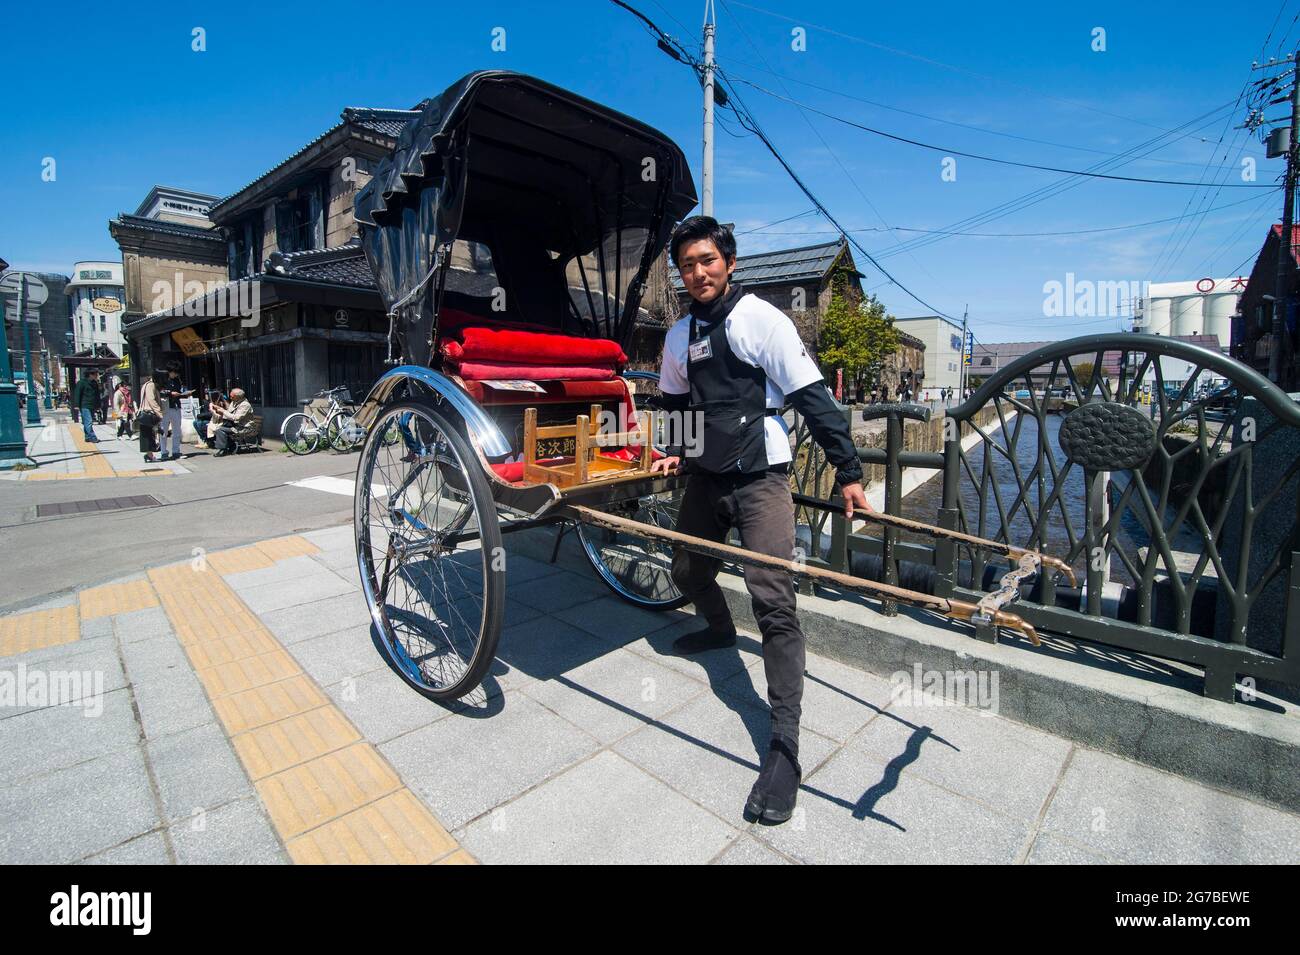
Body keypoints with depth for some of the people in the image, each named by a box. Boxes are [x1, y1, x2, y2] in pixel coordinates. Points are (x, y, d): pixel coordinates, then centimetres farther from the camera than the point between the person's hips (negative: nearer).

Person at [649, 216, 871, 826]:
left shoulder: (761, 318, -8)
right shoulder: (679, 336, 10)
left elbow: (813, 398, -11)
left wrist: (848, 471, -14)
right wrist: (674, 450, 9)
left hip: (760, 478, -6)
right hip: (704, 478, 7)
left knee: (773, 600, -15)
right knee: (687, 570, 18)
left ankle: (785, 744, -7)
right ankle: (720, 631, 51)